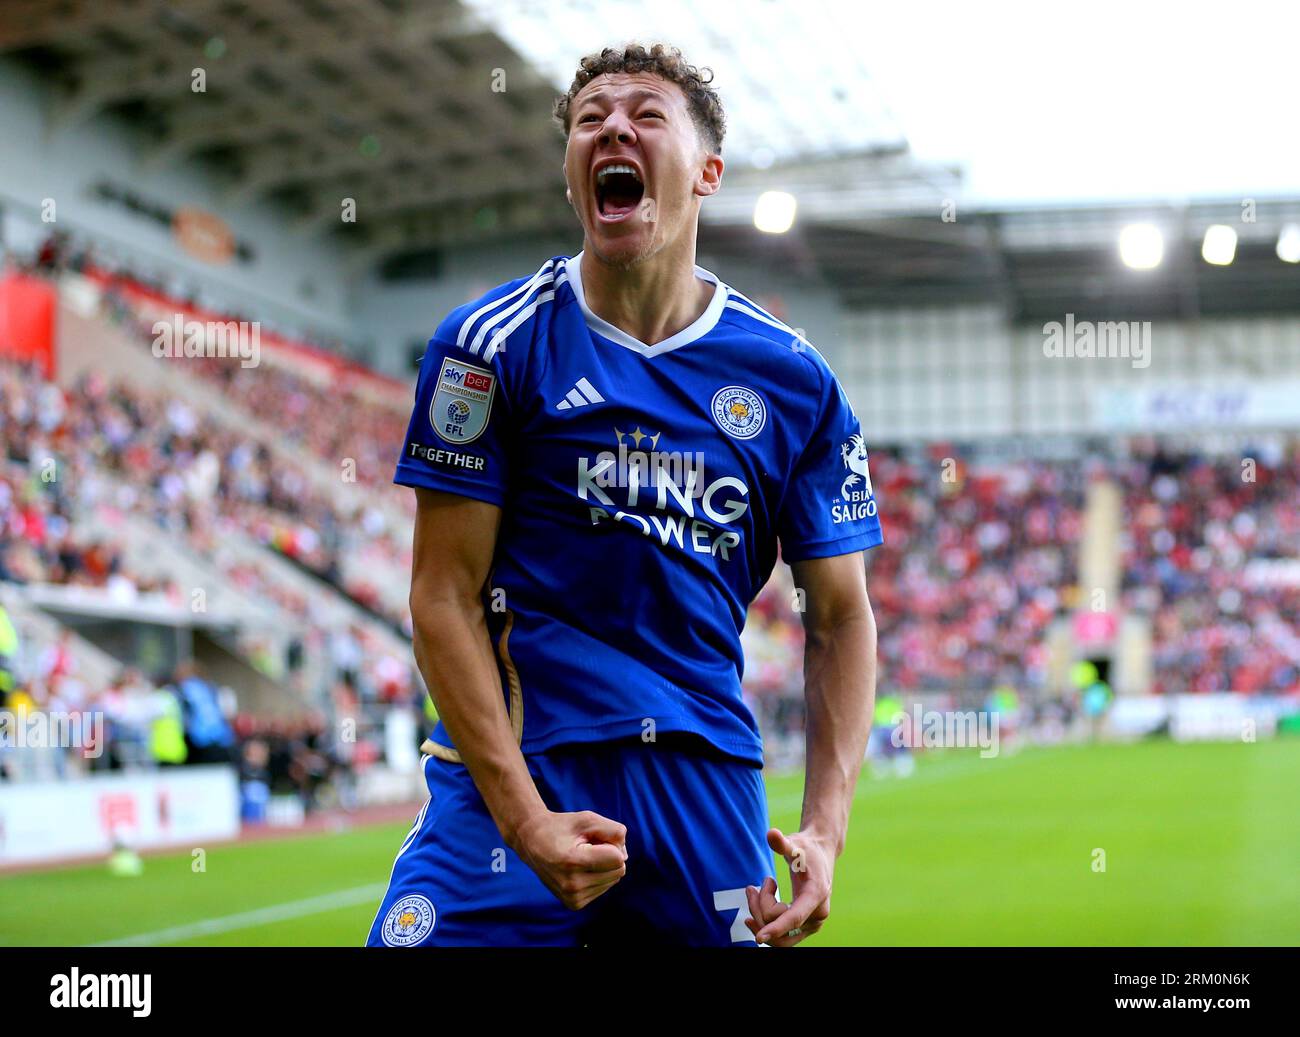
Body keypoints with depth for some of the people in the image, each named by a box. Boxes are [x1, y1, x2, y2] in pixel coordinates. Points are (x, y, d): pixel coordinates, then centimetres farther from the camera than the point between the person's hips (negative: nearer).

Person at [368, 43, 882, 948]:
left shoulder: (795, 382, 5)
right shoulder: (490, 343, -2)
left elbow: (842, 615, 9)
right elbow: (446, 597, -4)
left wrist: (825, 830, -4)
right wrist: (522, 817, -15)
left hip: (705, 774, 2)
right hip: (511, 769, -2)